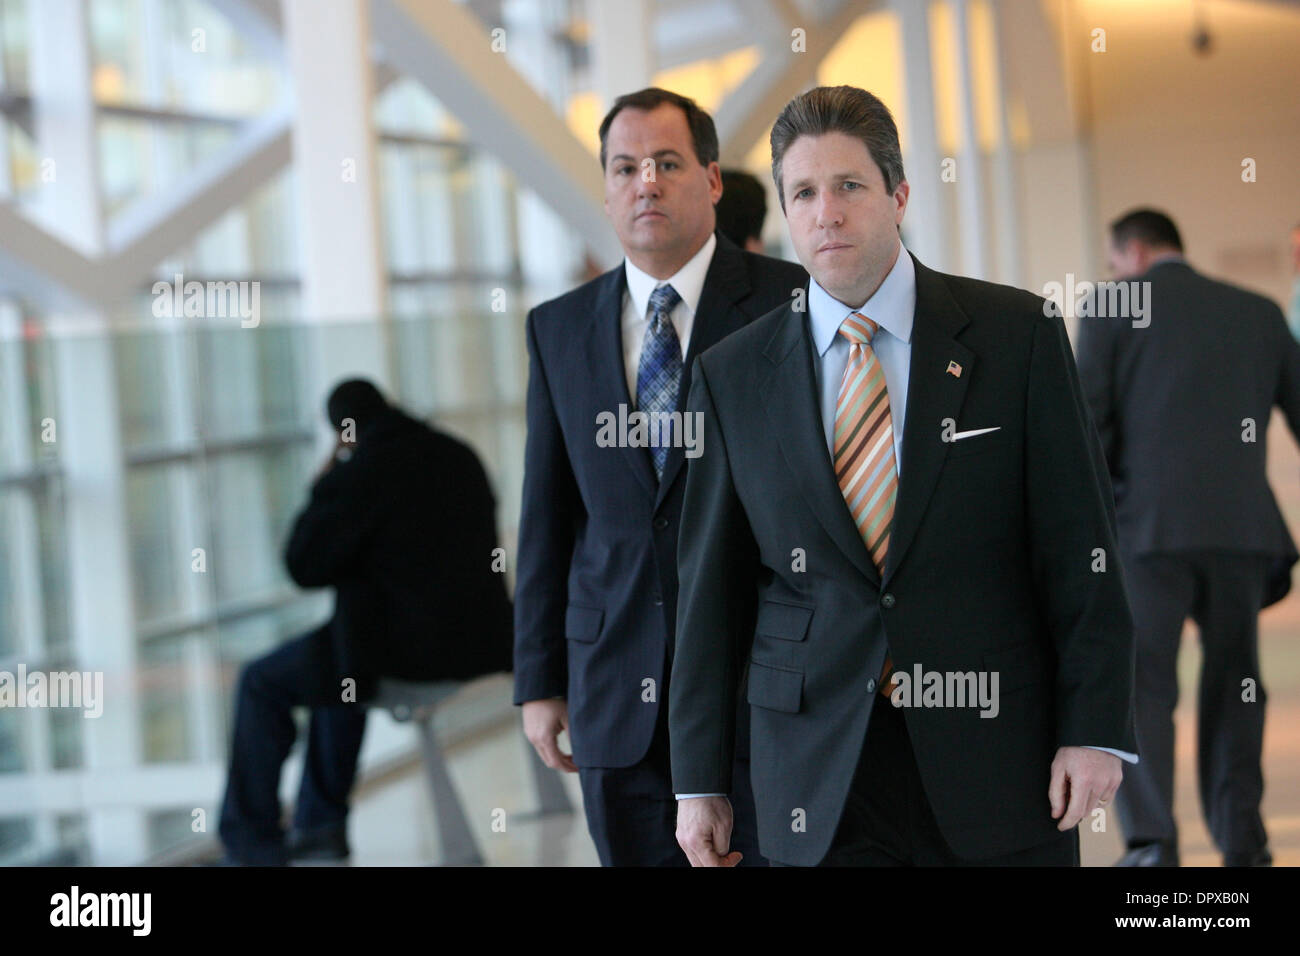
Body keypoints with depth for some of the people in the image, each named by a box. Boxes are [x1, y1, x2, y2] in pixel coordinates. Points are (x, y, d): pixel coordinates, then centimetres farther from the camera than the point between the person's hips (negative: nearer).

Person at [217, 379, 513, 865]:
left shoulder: (358, 475, -13)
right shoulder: (462, 457, 10)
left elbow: (304, 567, -7)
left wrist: (322, 488, 5)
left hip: (404, 648, -8)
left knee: (262, 683, 11)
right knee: (334, 663, 34)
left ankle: (250, 840, 17)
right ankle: (320, 823, 36)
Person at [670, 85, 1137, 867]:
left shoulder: (1018, 336, 0)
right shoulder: (732, 376, 5)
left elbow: (1082, 549, -2)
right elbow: (711, 588, 7)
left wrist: (1095, 730, -8)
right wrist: (701, 779, 5)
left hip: (995, 752, -1)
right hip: (818, 772, 1)